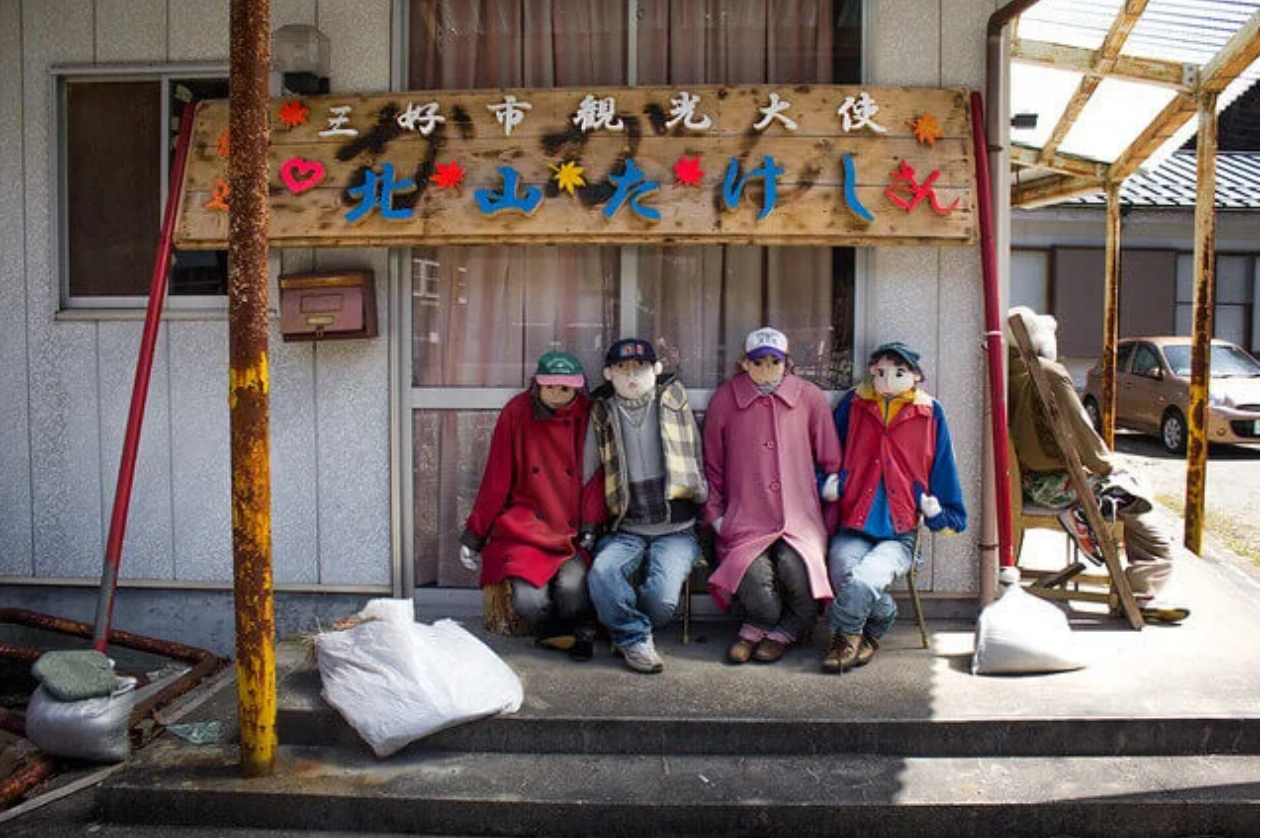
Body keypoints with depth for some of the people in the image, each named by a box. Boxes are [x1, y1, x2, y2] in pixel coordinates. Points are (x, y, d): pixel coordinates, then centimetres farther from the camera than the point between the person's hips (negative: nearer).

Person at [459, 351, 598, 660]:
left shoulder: (588, 416, -1)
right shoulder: (517, 413, 1)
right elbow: (495, 480, 5)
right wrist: (473, 535, 6)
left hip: (574, 531, 0)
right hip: (526, 529, 0)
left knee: (572, 586, -27)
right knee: (529, 599, -21)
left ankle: (580, 633, 6)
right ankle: (556, 634, 14)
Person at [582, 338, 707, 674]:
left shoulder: (674, 399, 8)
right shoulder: (602, 413, 8)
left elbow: (697, 458, 14)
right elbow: (588, 472, 14)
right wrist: (586, 526, 9)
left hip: (676, 530, -1)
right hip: (626, 530, 1)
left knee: (661, 597, -26)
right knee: (601, 573, -29)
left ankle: (627, 633, 8)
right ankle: (636, 639, -4)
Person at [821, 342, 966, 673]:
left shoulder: (930, 414, 7)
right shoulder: (853, 405, 8)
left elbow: (943, 472, 15)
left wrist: (936, 510, 6)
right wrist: (826, 485, 1)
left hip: (899, 535, -1)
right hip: (851, 529, 2)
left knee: (862, 581, -29)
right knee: (846, 573, -28)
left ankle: (845, 635, 0)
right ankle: (882, 618, 4)